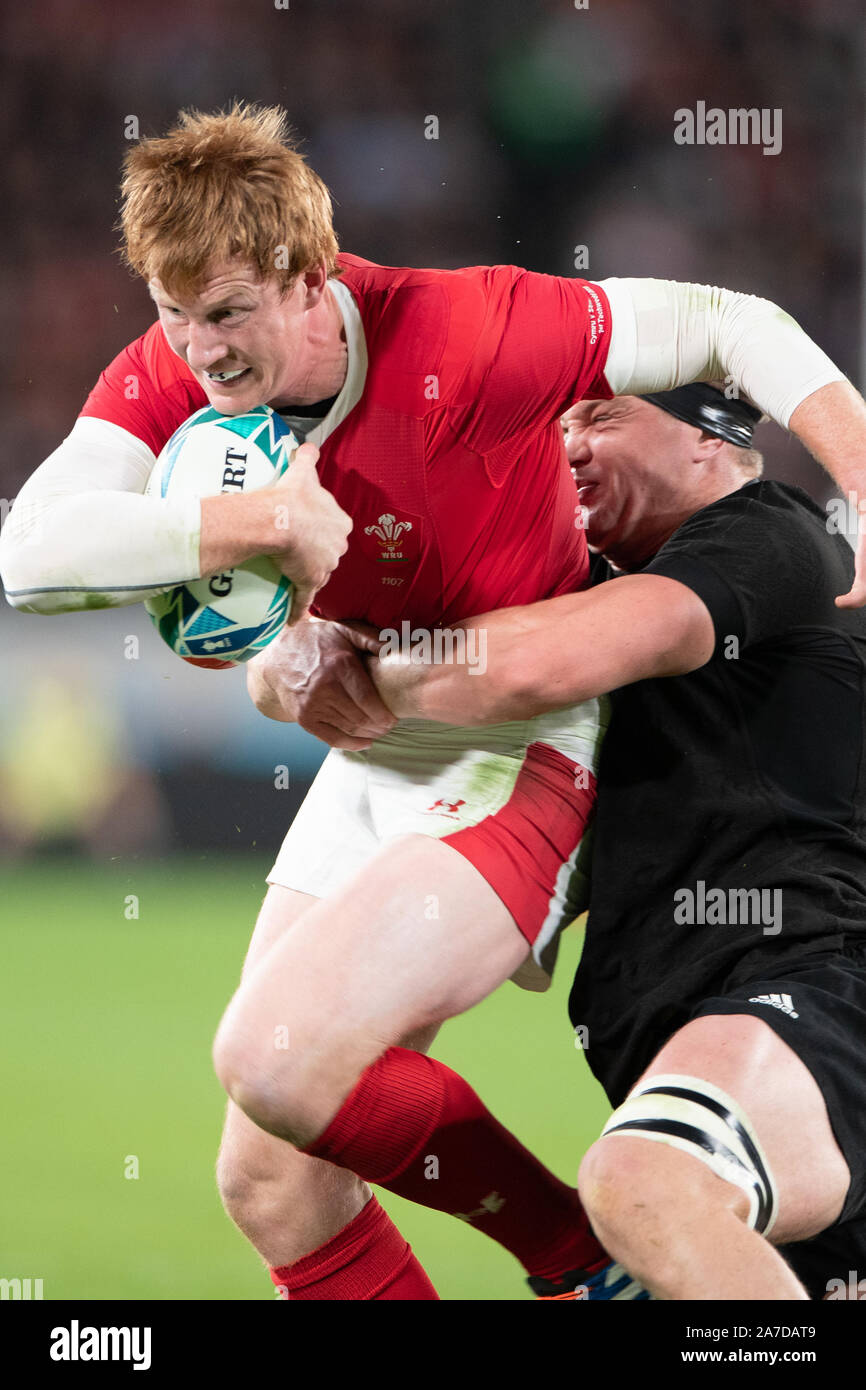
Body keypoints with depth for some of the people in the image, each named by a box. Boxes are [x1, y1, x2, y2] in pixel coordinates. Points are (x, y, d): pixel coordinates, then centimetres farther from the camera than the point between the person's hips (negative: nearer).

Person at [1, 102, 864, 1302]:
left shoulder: (463, 339, -26)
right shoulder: (167, 380, -12)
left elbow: (730, 326, -17)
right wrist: (269, 525, -32)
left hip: (521, 757, -7)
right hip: (371, 758, 7)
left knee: (276, 1060, -24)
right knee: (271, 1185, 5)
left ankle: (586, 1259, -5)